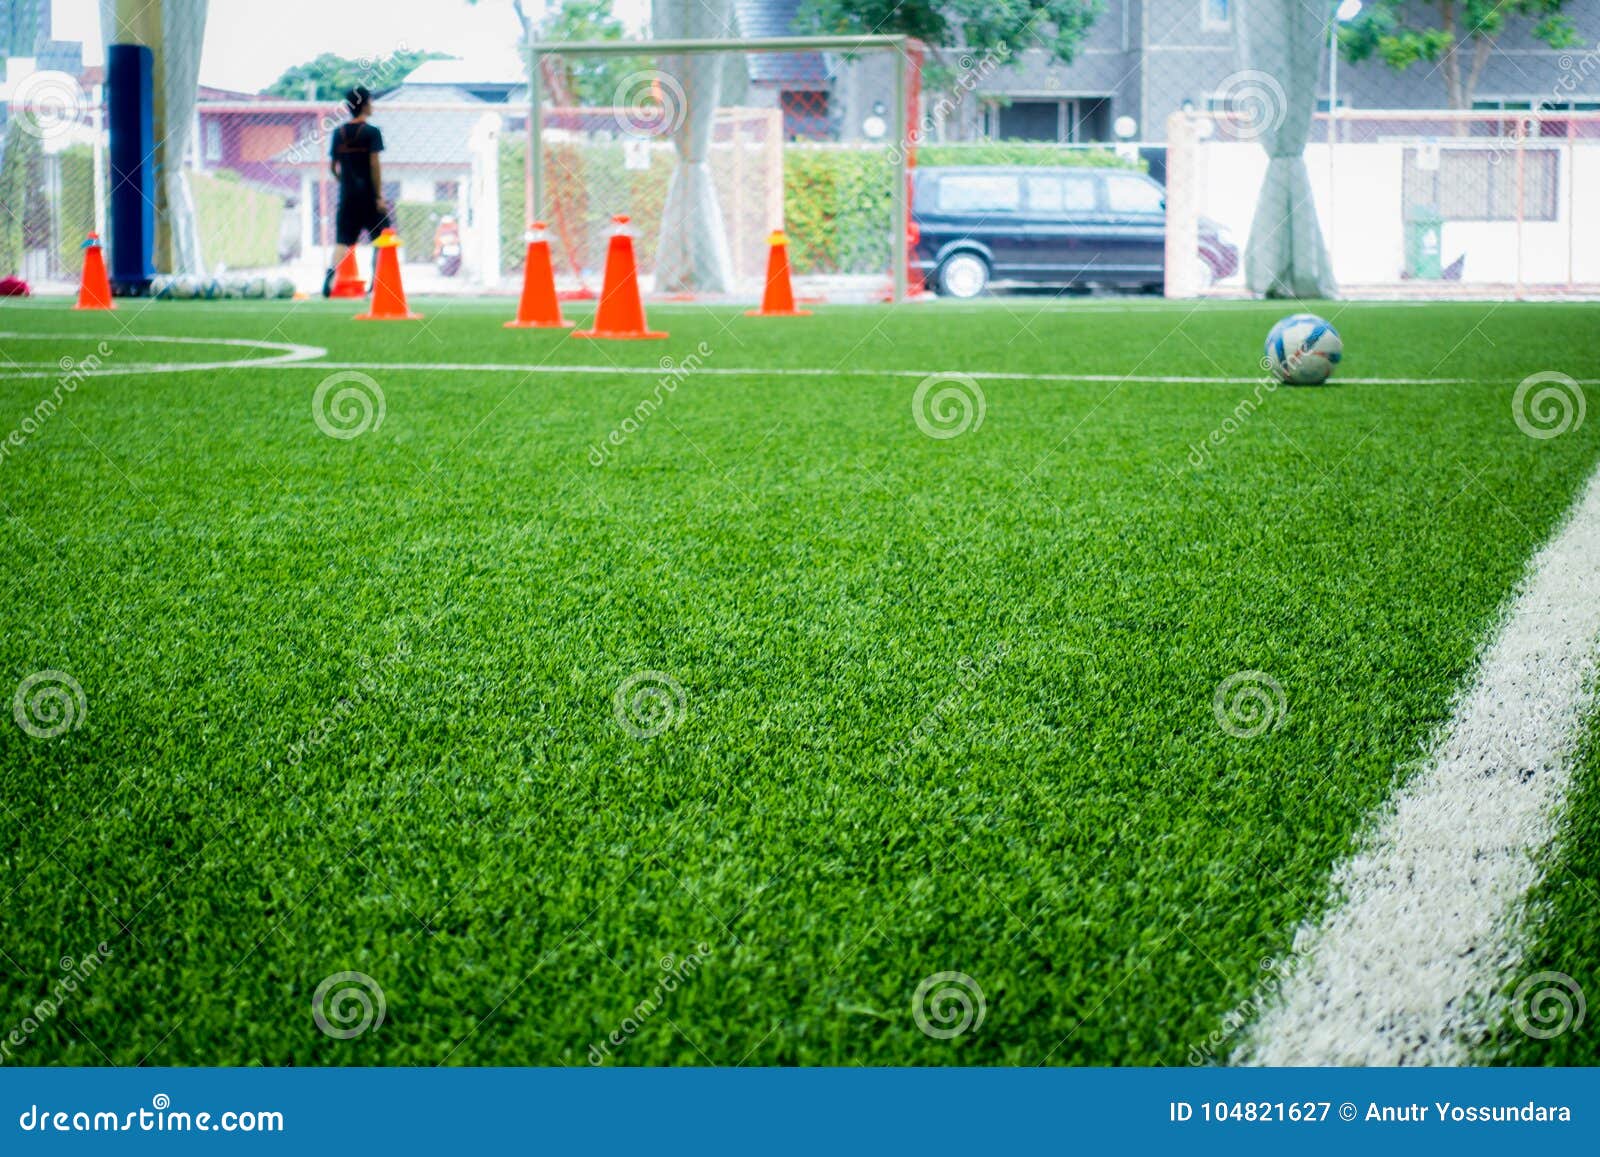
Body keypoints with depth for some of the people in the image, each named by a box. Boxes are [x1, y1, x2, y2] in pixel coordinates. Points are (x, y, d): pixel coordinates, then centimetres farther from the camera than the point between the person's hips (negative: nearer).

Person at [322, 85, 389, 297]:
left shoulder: (339, 133, 7)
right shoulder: (371, 132, -8)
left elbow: (333, 166, 10)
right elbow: (374, 165, -13)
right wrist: (379, 196, -11)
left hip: (347, 195, 4)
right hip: (367, 194, -4)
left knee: (343, 240, 1)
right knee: (381, 237, 10)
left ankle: (331, 274, -20)